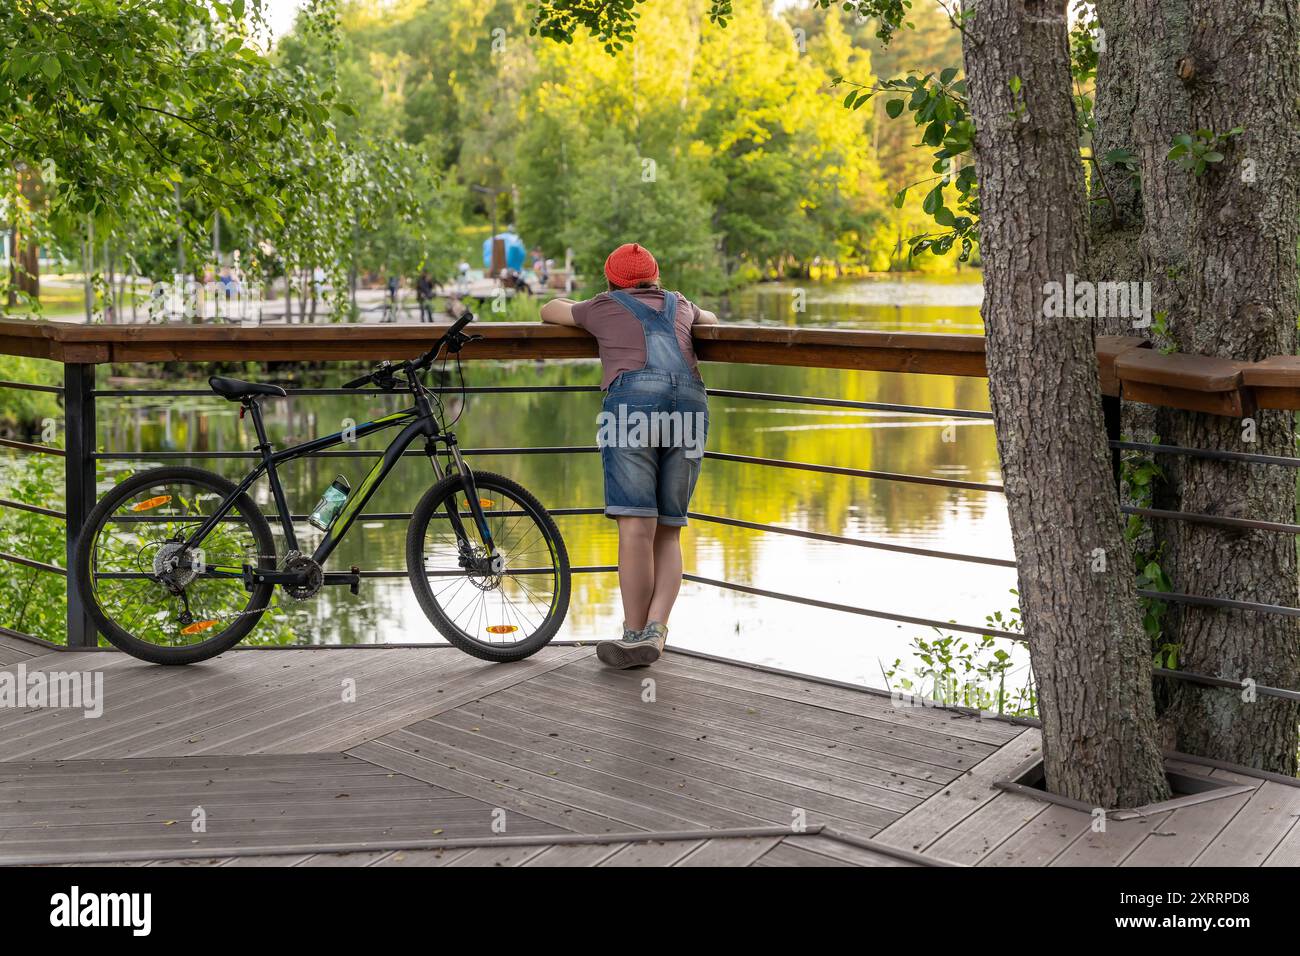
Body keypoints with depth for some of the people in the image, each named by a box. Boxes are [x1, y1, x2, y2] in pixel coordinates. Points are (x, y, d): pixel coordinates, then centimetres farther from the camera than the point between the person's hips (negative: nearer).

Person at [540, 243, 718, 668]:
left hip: (633, 399, -3)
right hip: (691, 404, 4)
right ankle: (656, 628, -7)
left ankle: (635, 637, -9)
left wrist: (580, 312, 59)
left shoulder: (604, 306, 25)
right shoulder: (680, 305, 32)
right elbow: (709, 318, 56)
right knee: (668, 533, 7)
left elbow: (550, 310, 43)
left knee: (637, 528, -8)